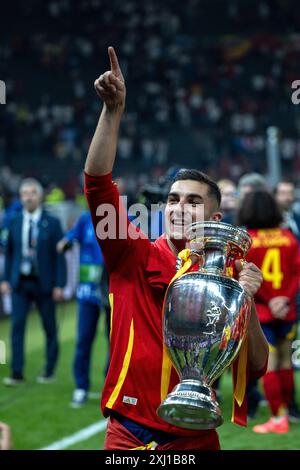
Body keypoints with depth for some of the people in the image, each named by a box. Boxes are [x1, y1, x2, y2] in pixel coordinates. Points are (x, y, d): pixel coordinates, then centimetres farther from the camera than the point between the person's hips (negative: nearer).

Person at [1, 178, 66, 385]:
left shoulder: (52, 223, -4)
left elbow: (59, 255, -4)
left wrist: (59, 285, -9)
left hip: (44, 283, -2)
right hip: (20, 283, 2)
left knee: (50, 328, 7)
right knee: (17, 326, -5)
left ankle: (49, 371, 19)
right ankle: (17, 373, -3)